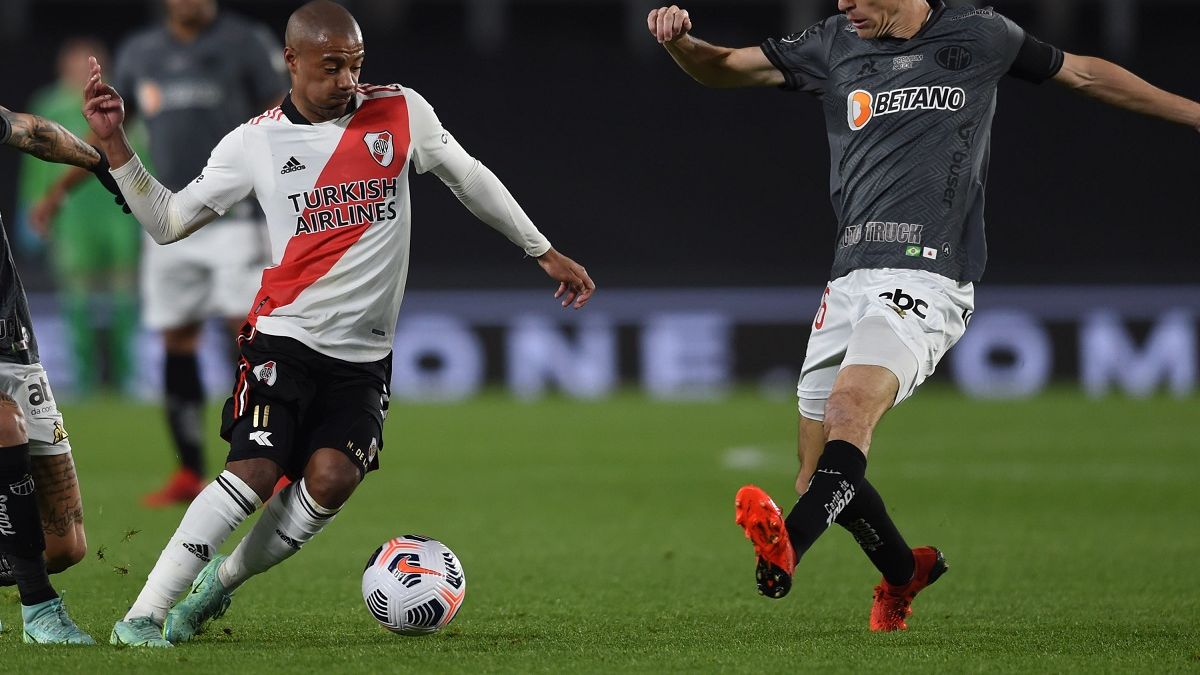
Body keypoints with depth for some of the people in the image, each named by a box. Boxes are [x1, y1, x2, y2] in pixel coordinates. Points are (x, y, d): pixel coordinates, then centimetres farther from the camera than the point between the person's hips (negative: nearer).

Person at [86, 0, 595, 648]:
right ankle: (139, 617, -14)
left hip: (364, 357, 3)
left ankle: (220, 581, 7)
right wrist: (113, 143, -8)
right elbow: (167, 220, 4)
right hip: (284, 338, -2)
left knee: (332, 479, -16)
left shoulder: (401, 111, 2)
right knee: (255, 471, -18)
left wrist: (545, 253, 18)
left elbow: (470, 180, 15)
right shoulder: (254, 142, -1)